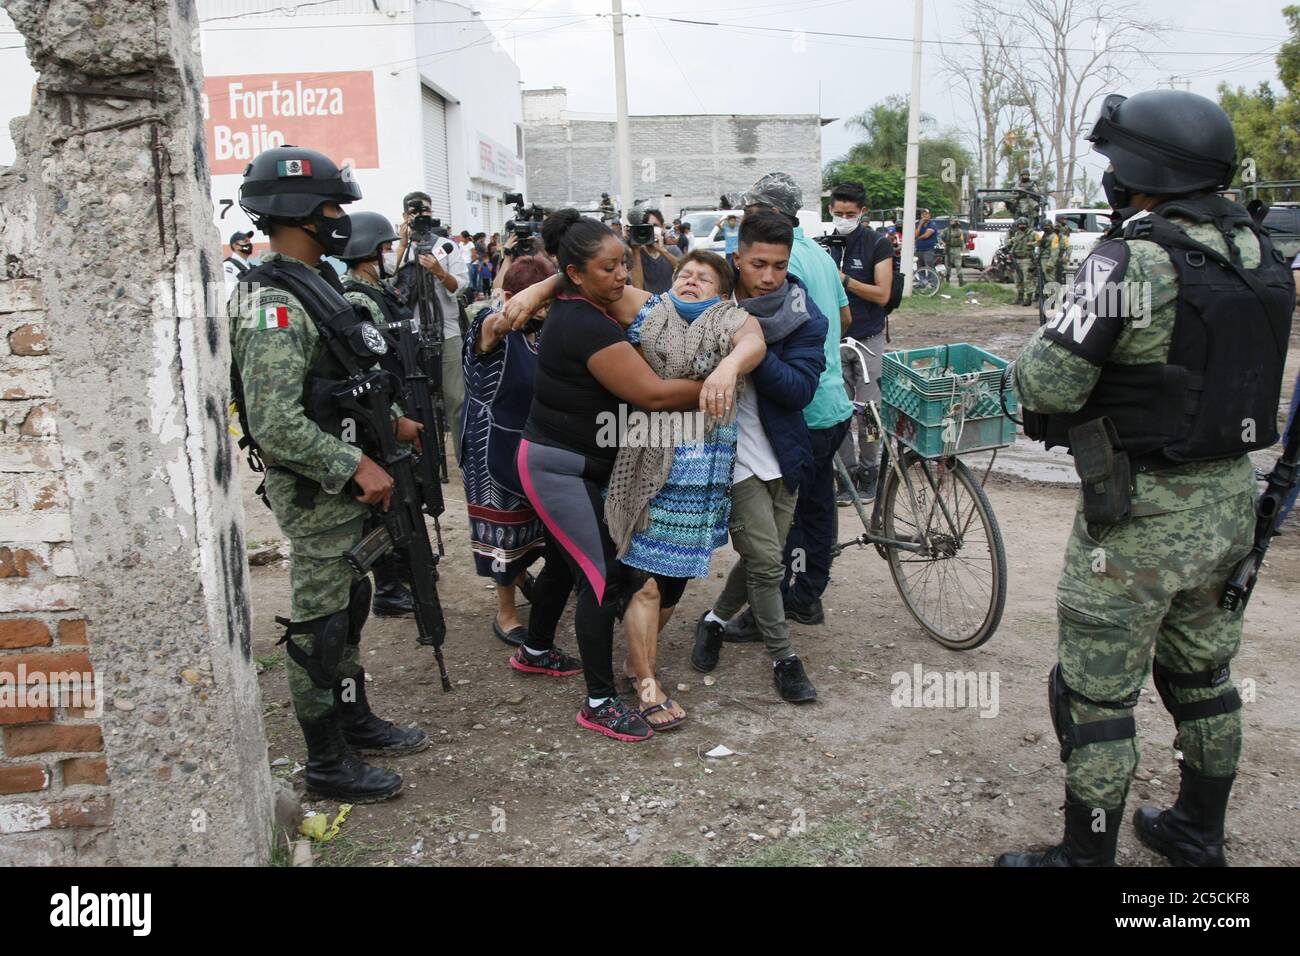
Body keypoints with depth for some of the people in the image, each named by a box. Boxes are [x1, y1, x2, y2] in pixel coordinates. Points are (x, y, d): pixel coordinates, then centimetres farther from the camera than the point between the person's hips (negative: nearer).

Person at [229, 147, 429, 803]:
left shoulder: (312, 284, 11)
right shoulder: (274, 306, -22)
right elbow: (276, 424, -28)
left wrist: (389, 423, 13)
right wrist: (357, 467, -24)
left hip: (343, 485, 10)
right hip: (315, 493, -10)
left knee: (347, 607, 21)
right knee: (318, 626, 3)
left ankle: (355, 721, 38)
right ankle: (327, 764, 18)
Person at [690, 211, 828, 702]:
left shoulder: (805, 318, -7)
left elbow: (799, 389, -17)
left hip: (783, 453, 3)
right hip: (734, 453, -3)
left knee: (763, 557, 14)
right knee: (766, 560, -6)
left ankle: (718, 619, 40)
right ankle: (784, 658, 11)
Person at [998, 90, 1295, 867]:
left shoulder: (1134, 259, -21)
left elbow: (1047, 387, -21)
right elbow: (1235, 361, 13)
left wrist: (1045, 350, -1)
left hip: (1143, 512, -8)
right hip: (1232, 498, 8)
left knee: (1096, 698, 5)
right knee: (1205, 676, 22)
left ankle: (1087, 854, 18)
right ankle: (1200, 835, 40)